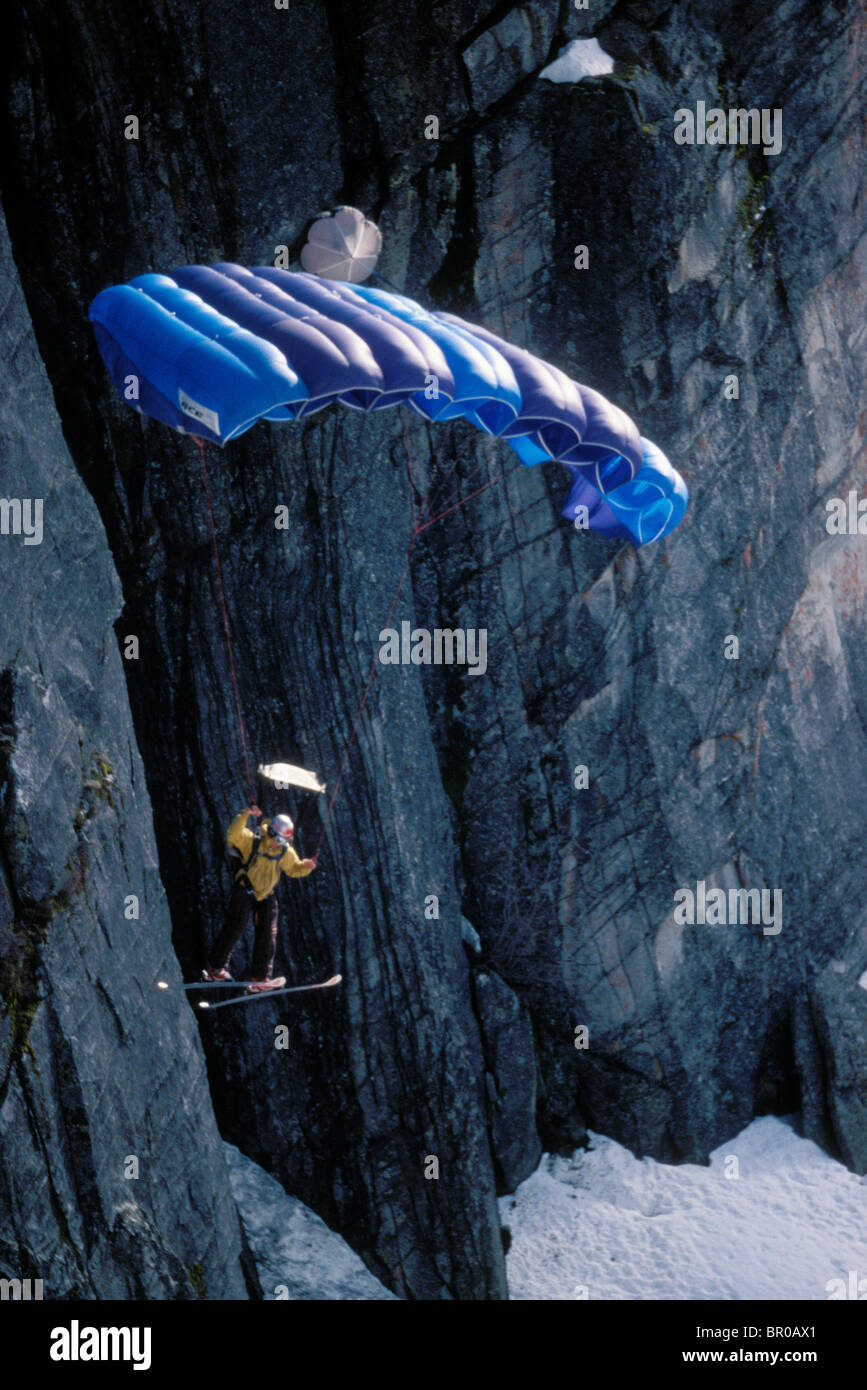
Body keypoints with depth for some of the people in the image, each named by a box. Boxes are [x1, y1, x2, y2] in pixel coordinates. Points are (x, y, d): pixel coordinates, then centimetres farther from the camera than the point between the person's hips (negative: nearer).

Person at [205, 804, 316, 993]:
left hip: (267, 895, 5)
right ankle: (216, 968, 3)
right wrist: (245, 815, -39)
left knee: (267, 935, 0)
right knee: (235, 928, -9)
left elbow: (294, 869, 16)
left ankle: (260, 979, 4)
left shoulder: (286, 852, 3)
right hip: (245, 890, -5)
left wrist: (306, 866, -6)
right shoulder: (252, 841, -12)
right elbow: (233, 835, -28)